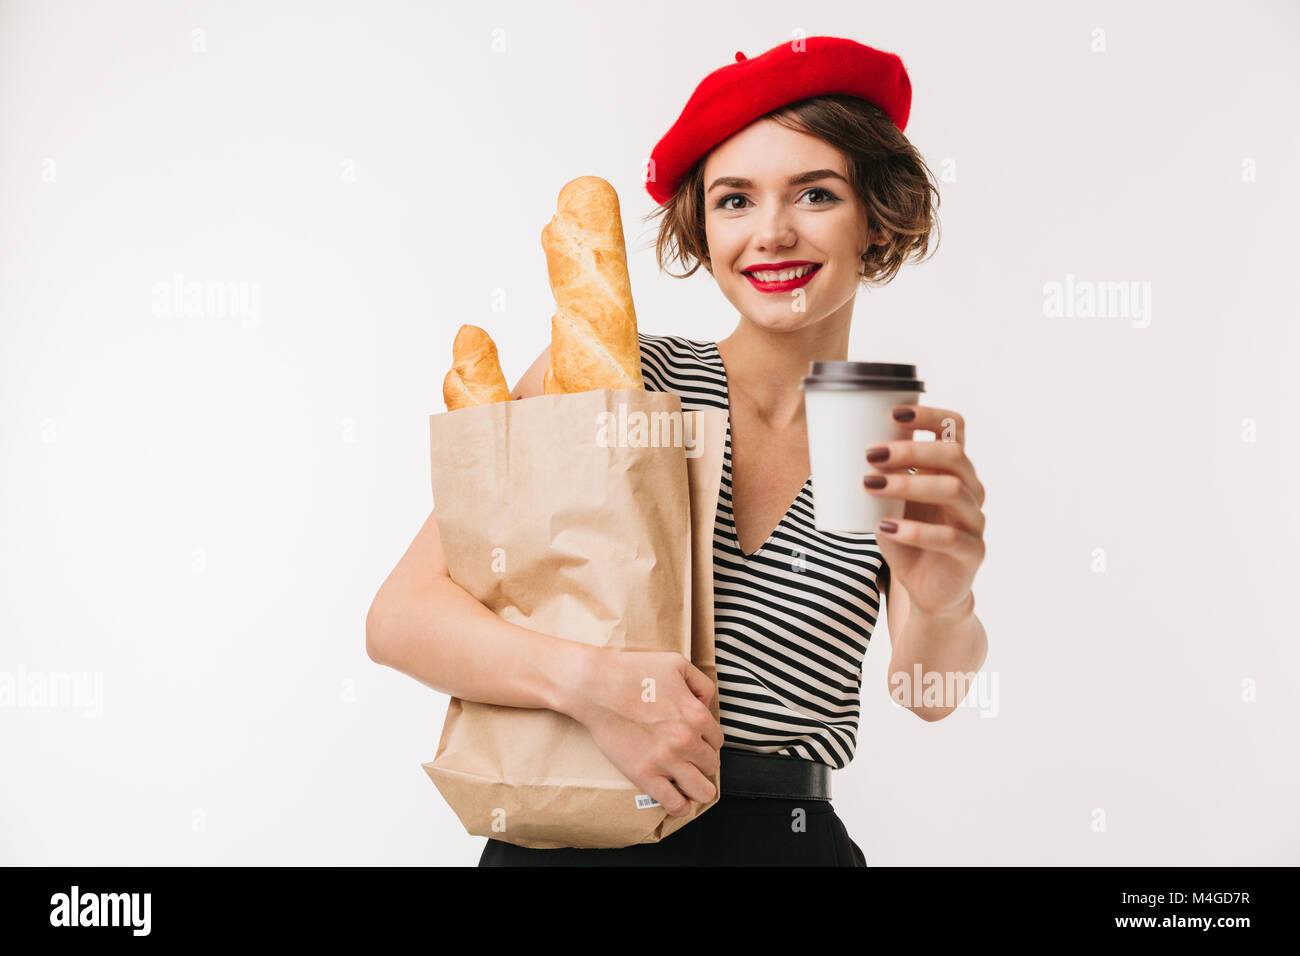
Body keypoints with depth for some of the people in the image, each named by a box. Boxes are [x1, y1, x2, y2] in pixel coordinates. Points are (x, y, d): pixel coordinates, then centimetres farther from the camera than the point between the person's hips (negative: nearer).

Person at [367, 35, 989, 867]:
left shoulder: (908, 454, 1)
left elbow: (929, 692, -15)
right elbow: (402, 616, -13)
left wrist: (943, 606, -36)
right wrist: (592, 680, -29)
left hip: (787, 838, 2)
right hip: (566, 837, -2)